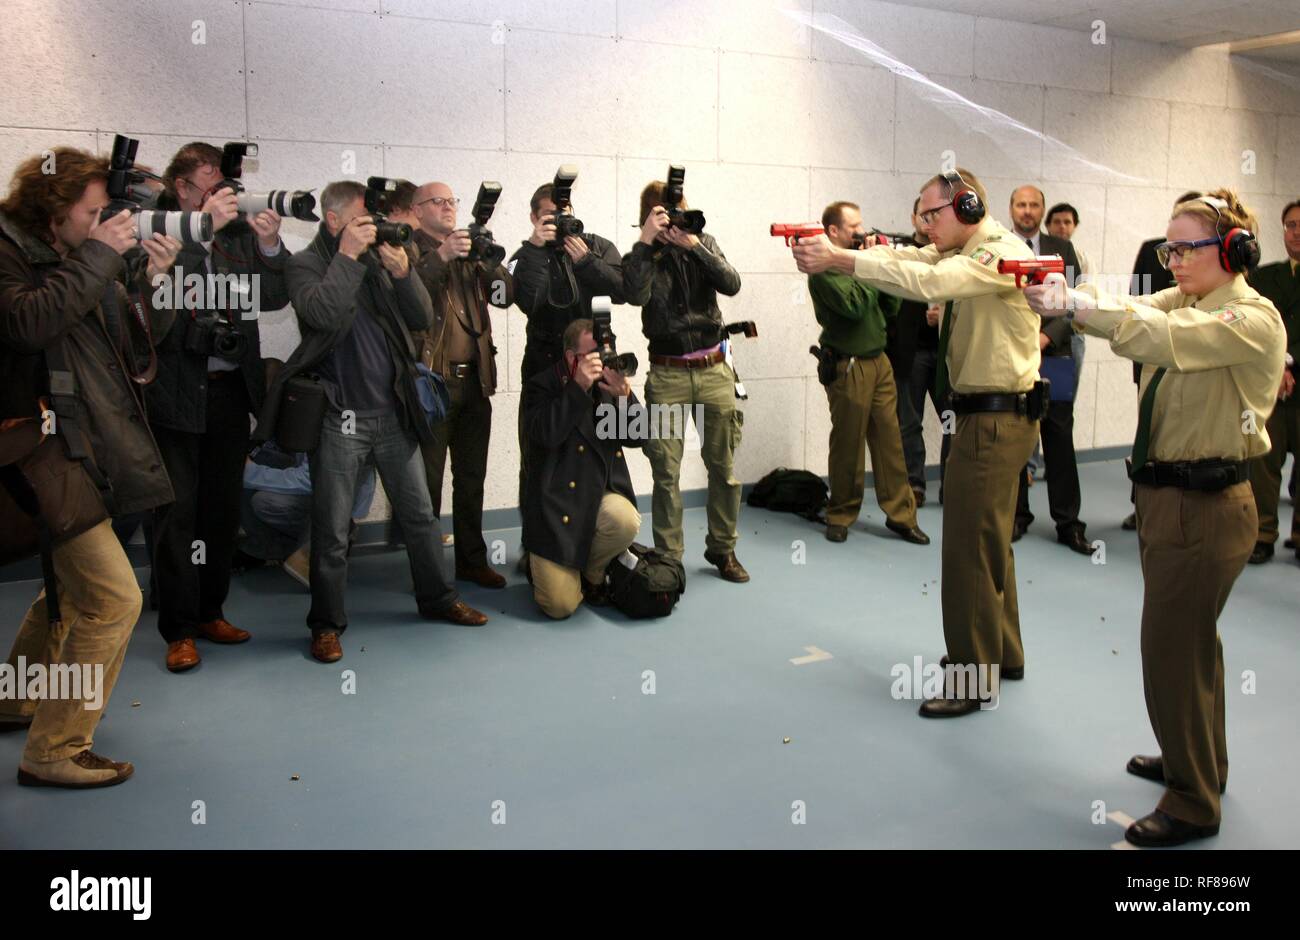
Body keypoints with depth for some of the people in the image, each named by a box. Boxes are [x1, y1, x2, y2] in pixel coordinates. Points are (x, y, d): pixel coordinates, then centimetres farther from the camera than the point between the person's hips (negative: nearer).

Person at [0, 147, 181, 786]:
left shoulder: (80, 259, 15)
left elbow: (133, 344, 12)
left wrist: (149, 281, -4)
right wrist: (97, 257, -19)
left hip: (88, 442, 9)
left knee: (73, 586, 23)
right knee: (114, 599, -14)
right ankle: (54, 751, -2)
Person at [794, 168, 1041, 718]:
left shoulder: (1003, 254, -17)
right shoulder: (959, 253, 13)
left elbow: (926, 282, -32)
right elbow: (902, 259, -1)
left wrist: (839, 260, -32)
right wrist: (829, 252, -17)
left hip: (996, 419, -10)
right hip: (992, 415, 10)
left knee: (970, 547, -4)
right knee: (990, 539, 20)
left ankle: (974, 679, 7)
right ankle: (1002, 653, 35)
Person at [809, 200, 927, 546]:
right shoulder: (825, 268, -9)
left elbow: (891, 308, 14)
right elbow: (854, 305, -22)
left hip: (879, 362, 7)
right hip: (847, 367, -7)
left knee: (890, 440, 6)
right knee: (848, 444, 2)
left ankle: (901, 514, 11)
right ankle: (840, 515, 16)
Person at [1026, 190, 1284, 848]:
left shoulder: (1252, 320, -16)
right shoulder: (1183, 302, 10)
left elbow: (1159, 337, -33)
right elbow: (1131, 315, -6)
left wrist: (1071, 303, -33)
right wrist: (1060, 295, -24)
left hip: (1205, 508, -9)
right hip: (1166, 494, 9)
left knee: (1171, 652, 0)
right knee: (1192, 640, 22)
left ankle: (1193, 805, 16)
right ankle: (1198, 761, 42)